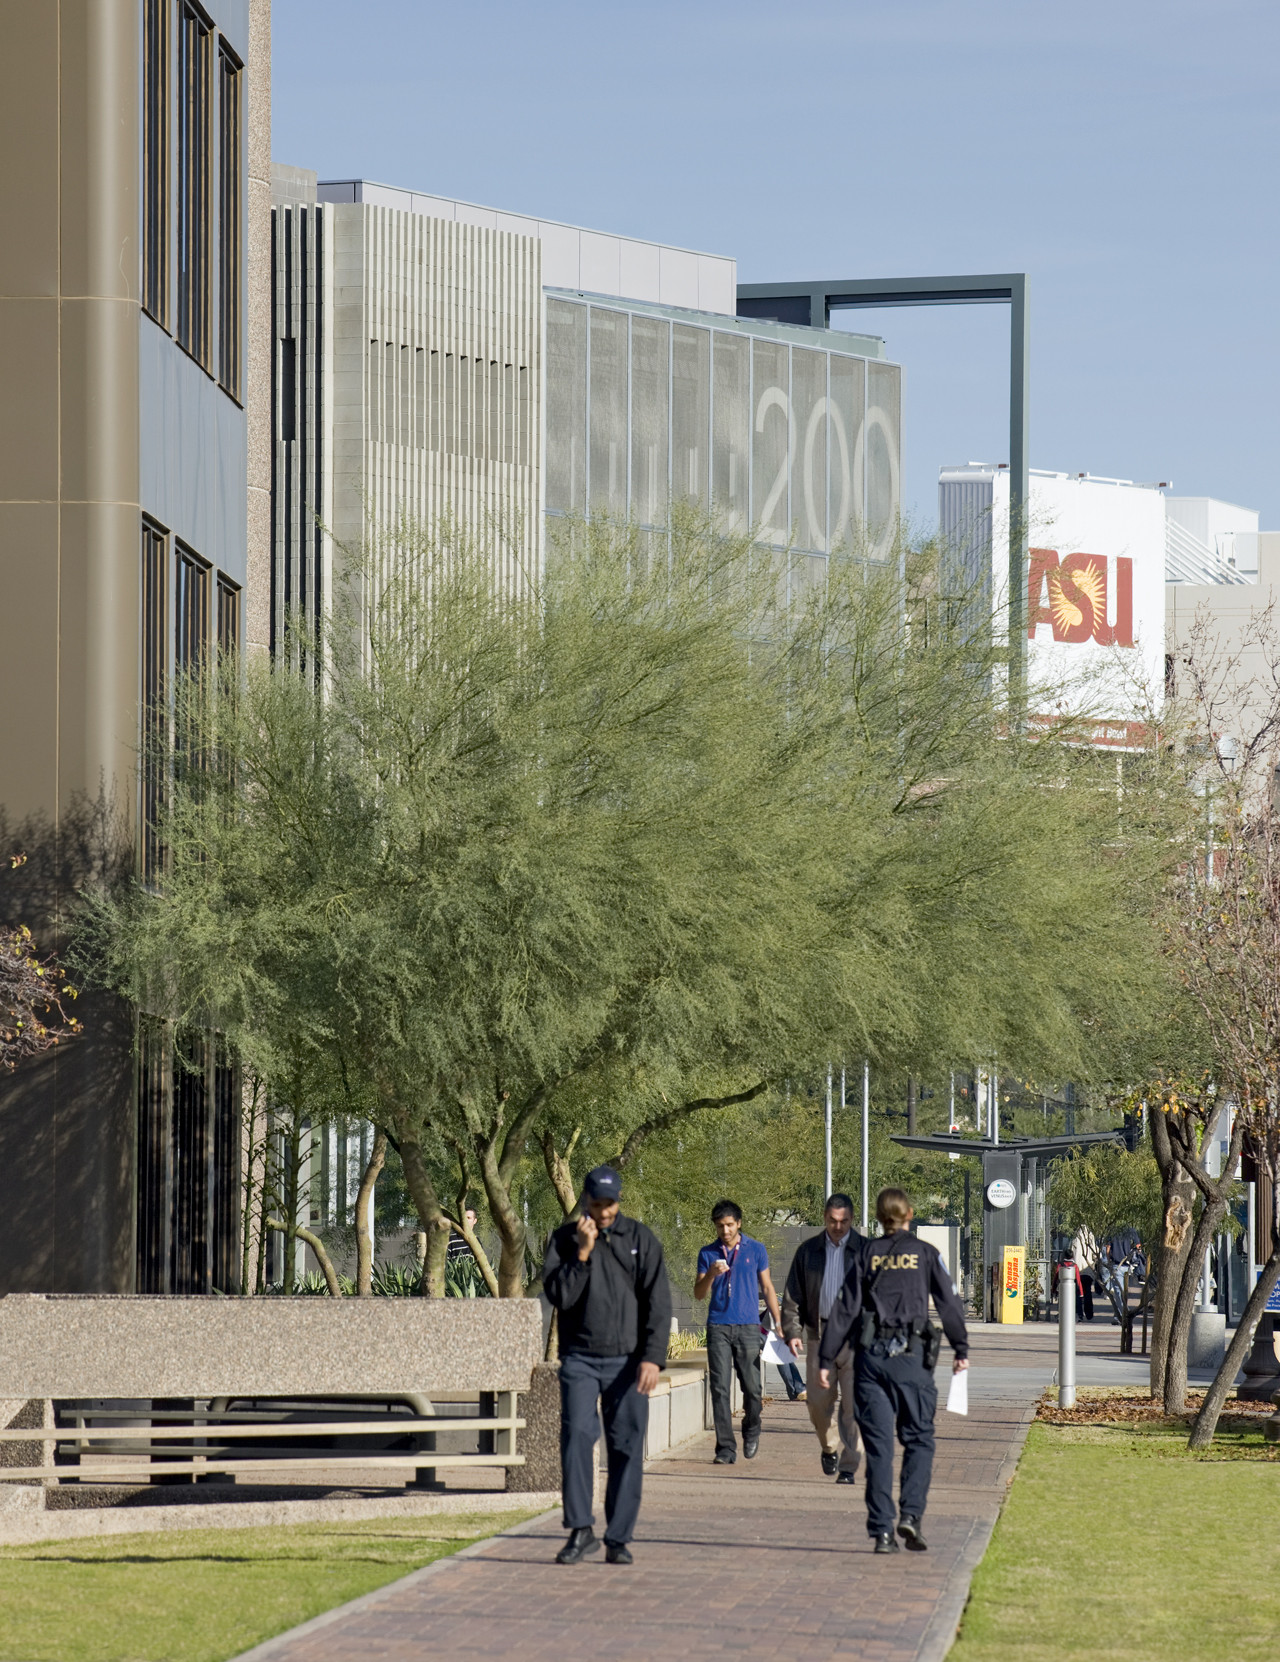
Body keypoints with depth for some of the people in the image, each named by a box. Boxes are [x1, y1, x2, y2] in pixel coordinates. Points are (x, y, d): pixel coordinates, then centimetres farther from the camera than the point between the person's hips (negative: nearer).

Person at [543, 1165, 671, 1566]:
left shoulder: (641, 1240, 5)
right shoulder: (564, 1239, 6)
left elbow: (657, 1304, 0)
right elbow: (559, 1296, -4)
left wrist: (653, 1357, -10)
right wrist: (582, 1253, -14)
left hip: (627, 1362, 0)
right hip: (580, 1357, 0)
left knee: (627, 1448, -2)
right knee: (576, 1436, -15)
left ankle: (618, 1539, 3)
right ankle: (581, 1530, -14)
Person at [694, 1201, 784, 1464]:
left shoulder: (755, 1250, 7)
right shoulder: (708, 1253, 9)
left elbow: (767, 1288, 12)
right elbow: (699, 1293, 7)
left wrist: (779, 1323, 5)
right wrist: (711, 1275, -13)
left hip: (748, 1327, -1)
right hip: (718, 1327, 1)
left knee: (752, 1388, -3)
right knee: (720, 1389, -5)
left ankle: (751, 1431, 26)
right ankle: (725, 1448, -2)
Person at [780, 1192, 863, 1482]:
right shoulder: (808, 1251, 9)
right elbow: (793, 1295, 9)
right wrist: (792, 1331, -3)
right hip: (819, 1337, 2)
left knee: (853, 1404, -7)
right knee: (818, 1402, 4)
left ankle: (849, 1466, -3)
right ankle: (830, 1447, 31)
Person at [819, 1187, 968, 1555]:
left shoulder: (867, 1254, 8)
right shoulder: (926, 1253, 5)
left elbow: (846, 1309, 5)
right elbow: (949, 1302, 1)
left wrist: (826, 1358, 6)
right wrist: (961, 1349, 6)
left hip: (870, 1355, 2)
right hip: (911, 1356, -2)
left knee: (878, 1445, 3)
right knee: (919, 1439, 7)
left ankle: (881, 1530, 0)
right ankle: (911, 1514, -11)